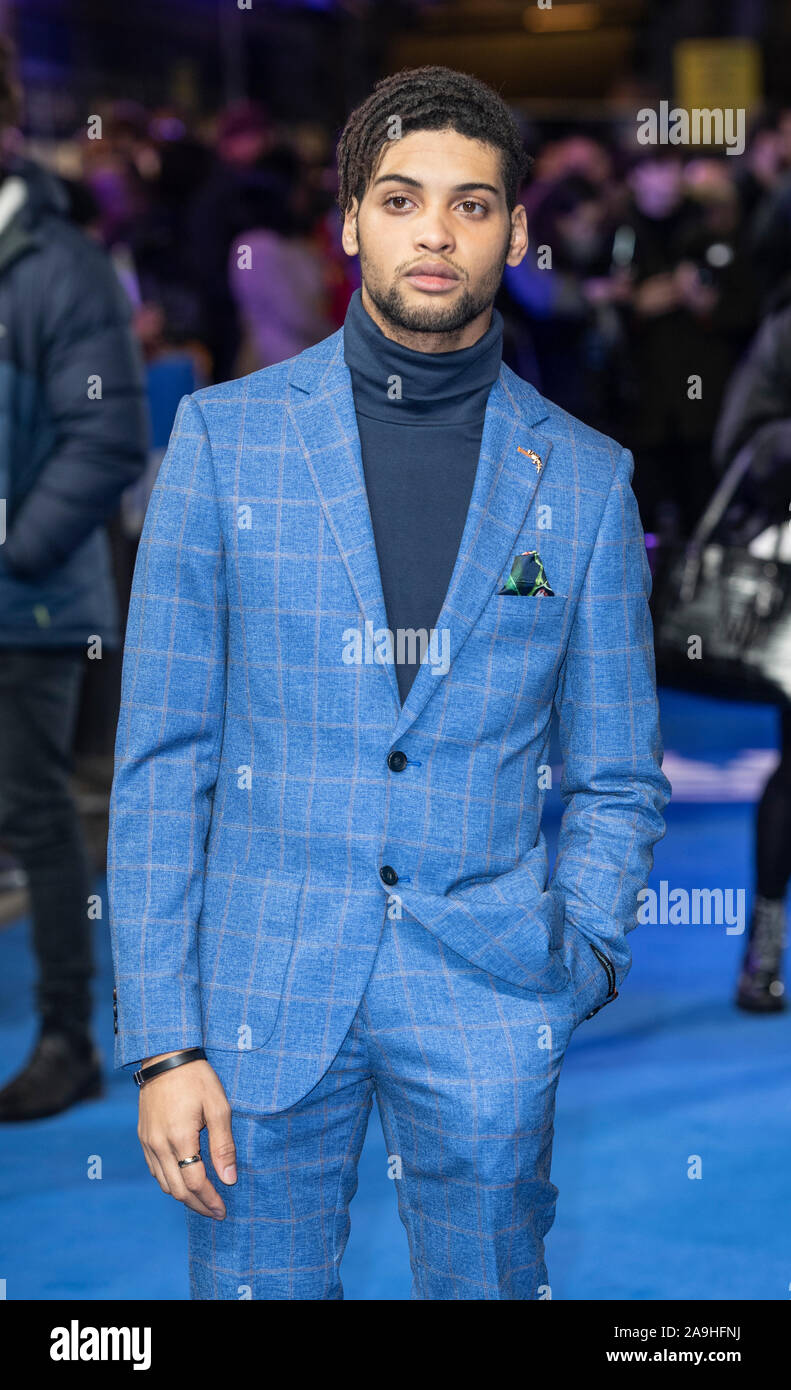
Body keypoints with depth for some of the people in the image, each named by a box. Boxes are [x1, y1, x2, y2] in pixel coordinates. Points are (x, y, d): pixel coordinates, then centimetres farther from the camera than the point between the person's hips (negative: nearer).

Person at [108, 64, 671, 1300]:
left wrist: (577, 963, -6)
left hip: (485, 1009, 1)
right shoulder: (227, 436, 1)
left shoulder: (583, 478, 4)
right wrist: (163, 1042, -6)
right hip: (266, 987, -1)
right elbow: (162, 760, 0)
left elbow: (619, 782, 10)